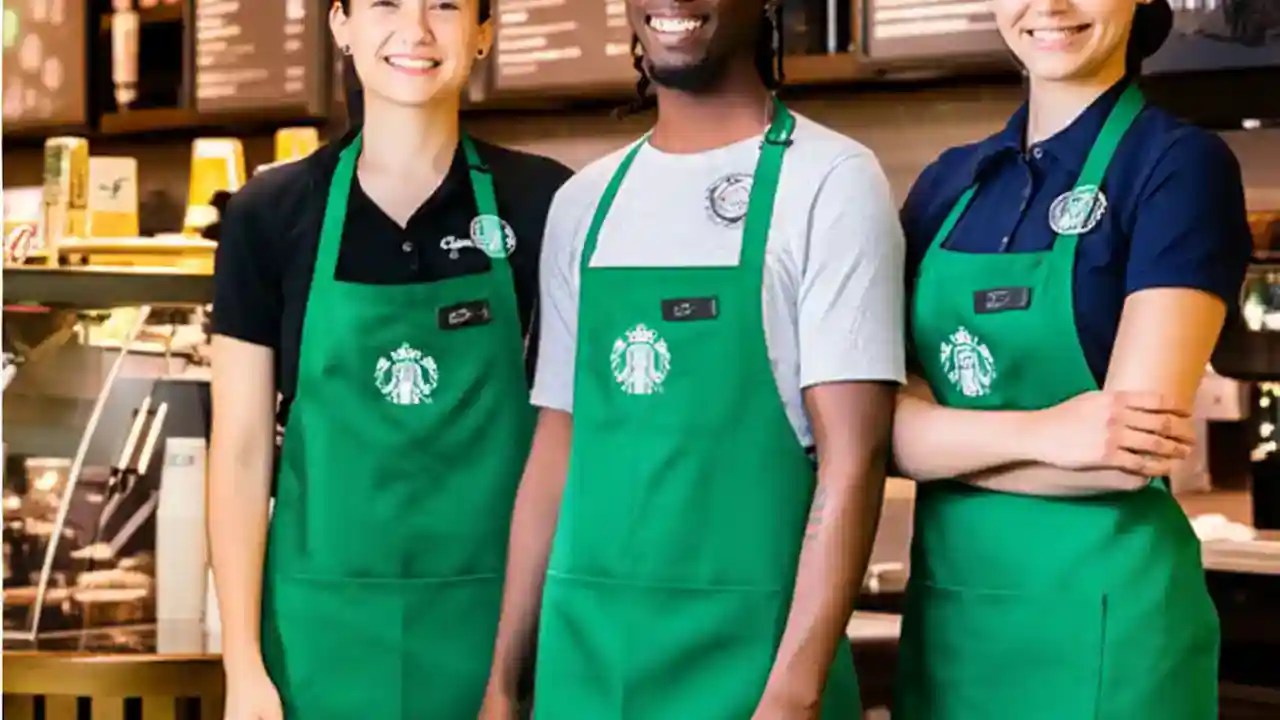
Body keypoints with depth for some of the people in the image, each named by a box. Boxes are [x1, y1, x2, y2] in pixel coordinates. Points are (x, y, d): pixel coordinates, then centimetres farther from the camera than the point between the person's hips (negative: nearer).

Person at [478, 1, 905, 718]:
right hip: (582, 653, 5)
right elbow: (556, 453, 13)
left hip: (747, 654, -5)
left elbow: (852, 460, -12)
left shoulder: (830, 181, -6)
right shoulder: (582, 203, 10)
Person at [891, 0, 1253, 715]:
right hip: (945, 609, 5)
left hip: (1102, 615, -5)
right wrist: (1038, 432, -20)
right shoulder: (948, 182, 8)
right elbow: (890, 425, -3)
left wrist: (949, 439, -8)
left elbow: (1131, 451, -16)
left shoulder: (1181, 165, -8)